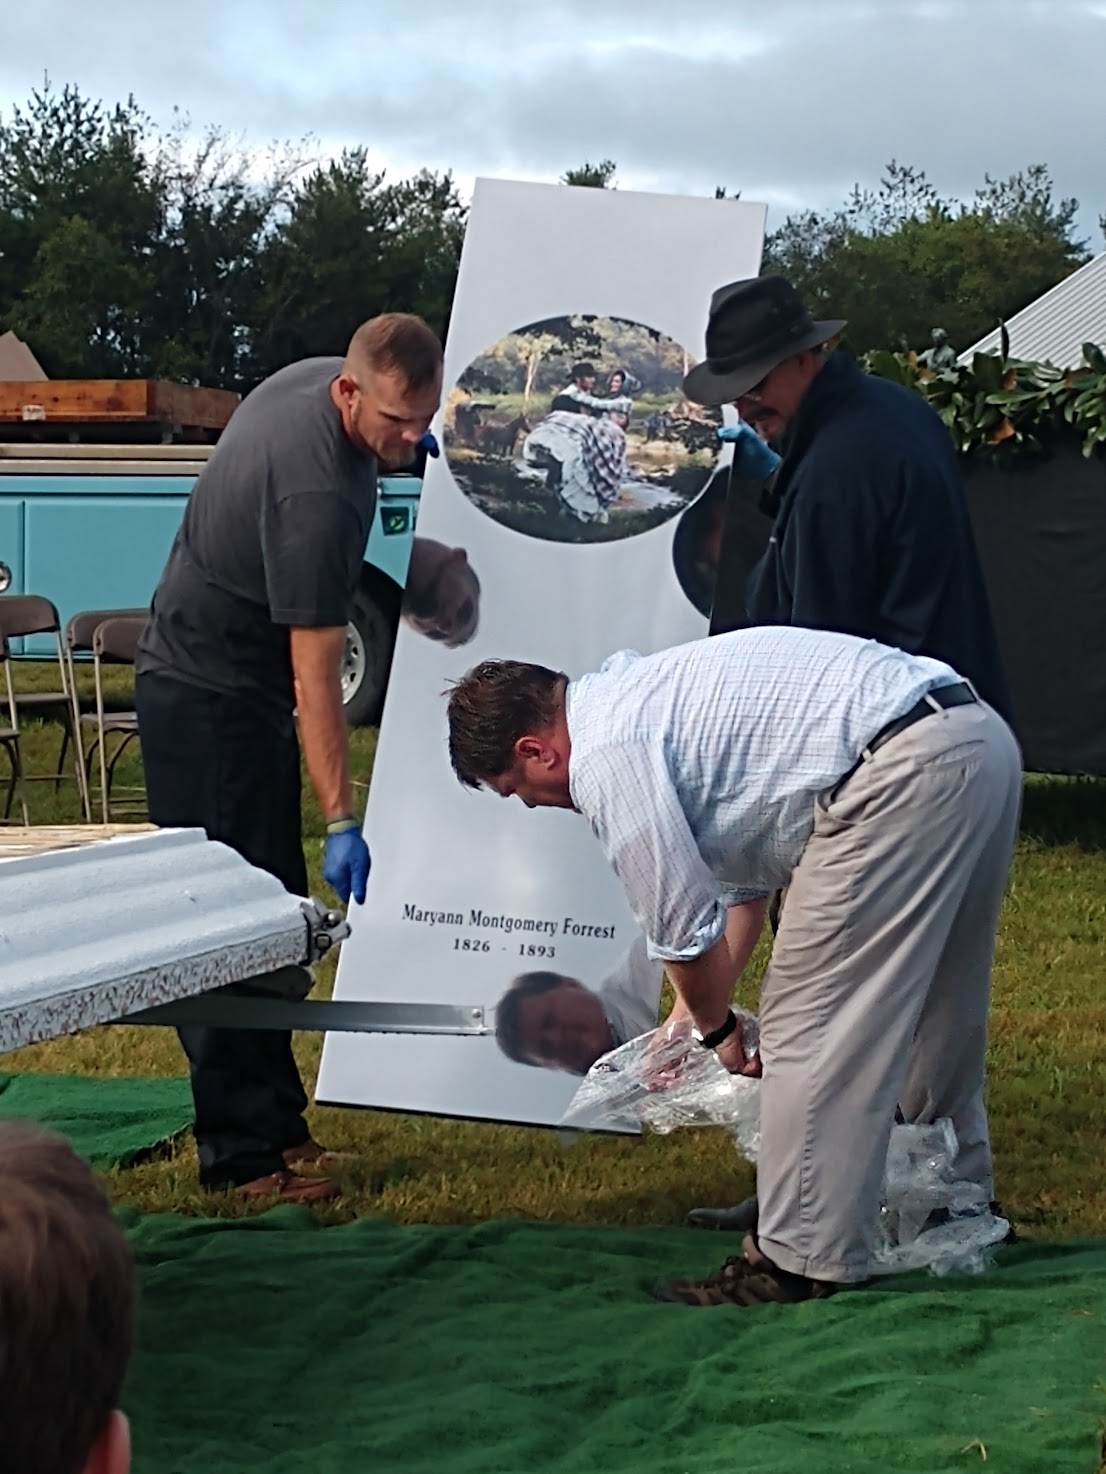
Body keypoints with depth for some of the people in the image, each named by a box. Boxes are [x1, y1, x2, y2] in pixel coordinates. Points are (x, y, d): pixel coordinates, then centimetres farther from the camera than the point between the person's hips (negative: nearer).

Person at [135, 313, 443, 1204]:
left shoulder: (310, 379, -3)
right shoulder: (317, 493, -31)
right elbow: (316, 674, -31)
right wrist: (342, 821, -31)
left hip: (239, 692, 10)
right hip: (209, 701, -10)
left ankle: (273, 1119, 19)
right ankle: (242, 1155, -4)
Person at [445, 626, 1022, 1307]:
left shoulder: (605, 757, -7)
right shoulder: (639, 691, 24)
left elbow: (683, 929, -3)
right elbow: (741, 879, 31)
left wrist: (716, 1027, 16)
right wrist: (694, 1017, 32)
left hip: (906, 773, -11)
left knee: (813, 1021, -3)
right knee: (932, 1009, 24)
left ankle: (802, 1259, 3)